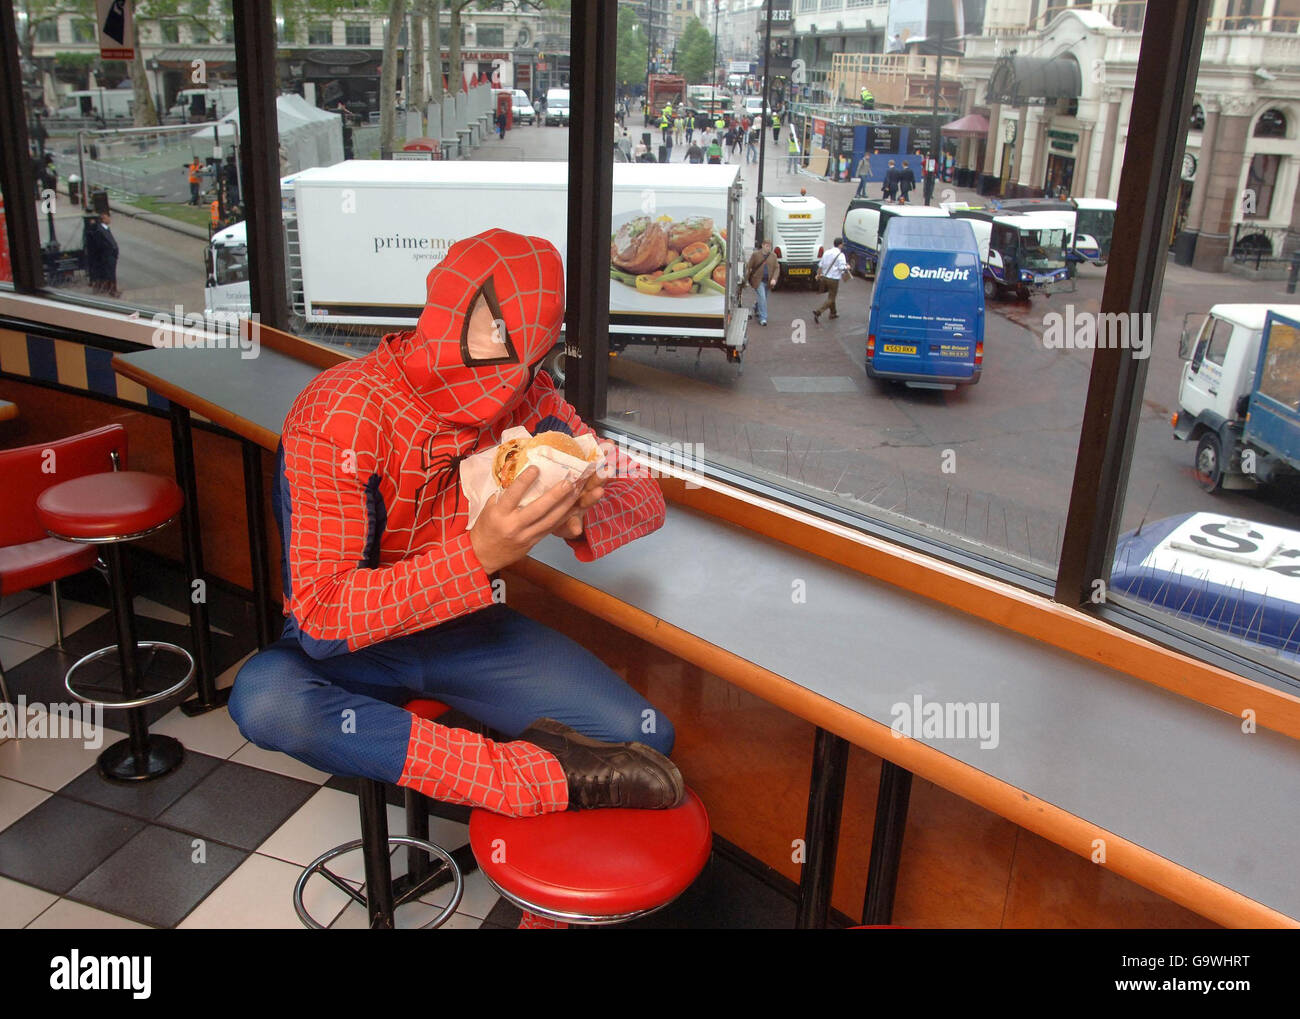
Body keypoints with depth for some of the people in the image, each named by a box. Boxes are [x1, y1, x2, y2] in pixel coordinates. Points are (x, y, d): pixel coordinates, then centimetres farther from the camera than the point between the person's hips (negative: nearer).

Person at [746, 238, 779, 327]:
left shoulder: (773, 256, 4)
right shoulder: (755, 255, -6)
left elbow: (777, 268, 3)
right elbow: (748, 267, -2)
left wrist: (774, 278, -13)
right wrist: (746, 279, -5)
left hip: (768, 281, 5)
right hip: (758, 281, -5)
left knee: (763, 298, 17)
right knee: (762, 298, -15)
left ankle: (756, 309, 47)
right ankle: (763, 318, -13)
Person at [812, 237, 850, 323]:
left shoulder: (827, 252, 6)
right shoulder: (840, 255, -14)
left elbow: (820, 265, 11)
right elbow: (842, 268, -20)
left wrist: (818, 274, 26)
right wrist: (847, 268, 2)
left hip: (824, 277, 7)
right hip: (834, 279, -7)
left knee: (831, 295, 25)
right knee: (831, 299, -1)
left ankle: (833, 313, 36)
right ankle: (818, 313, -17)